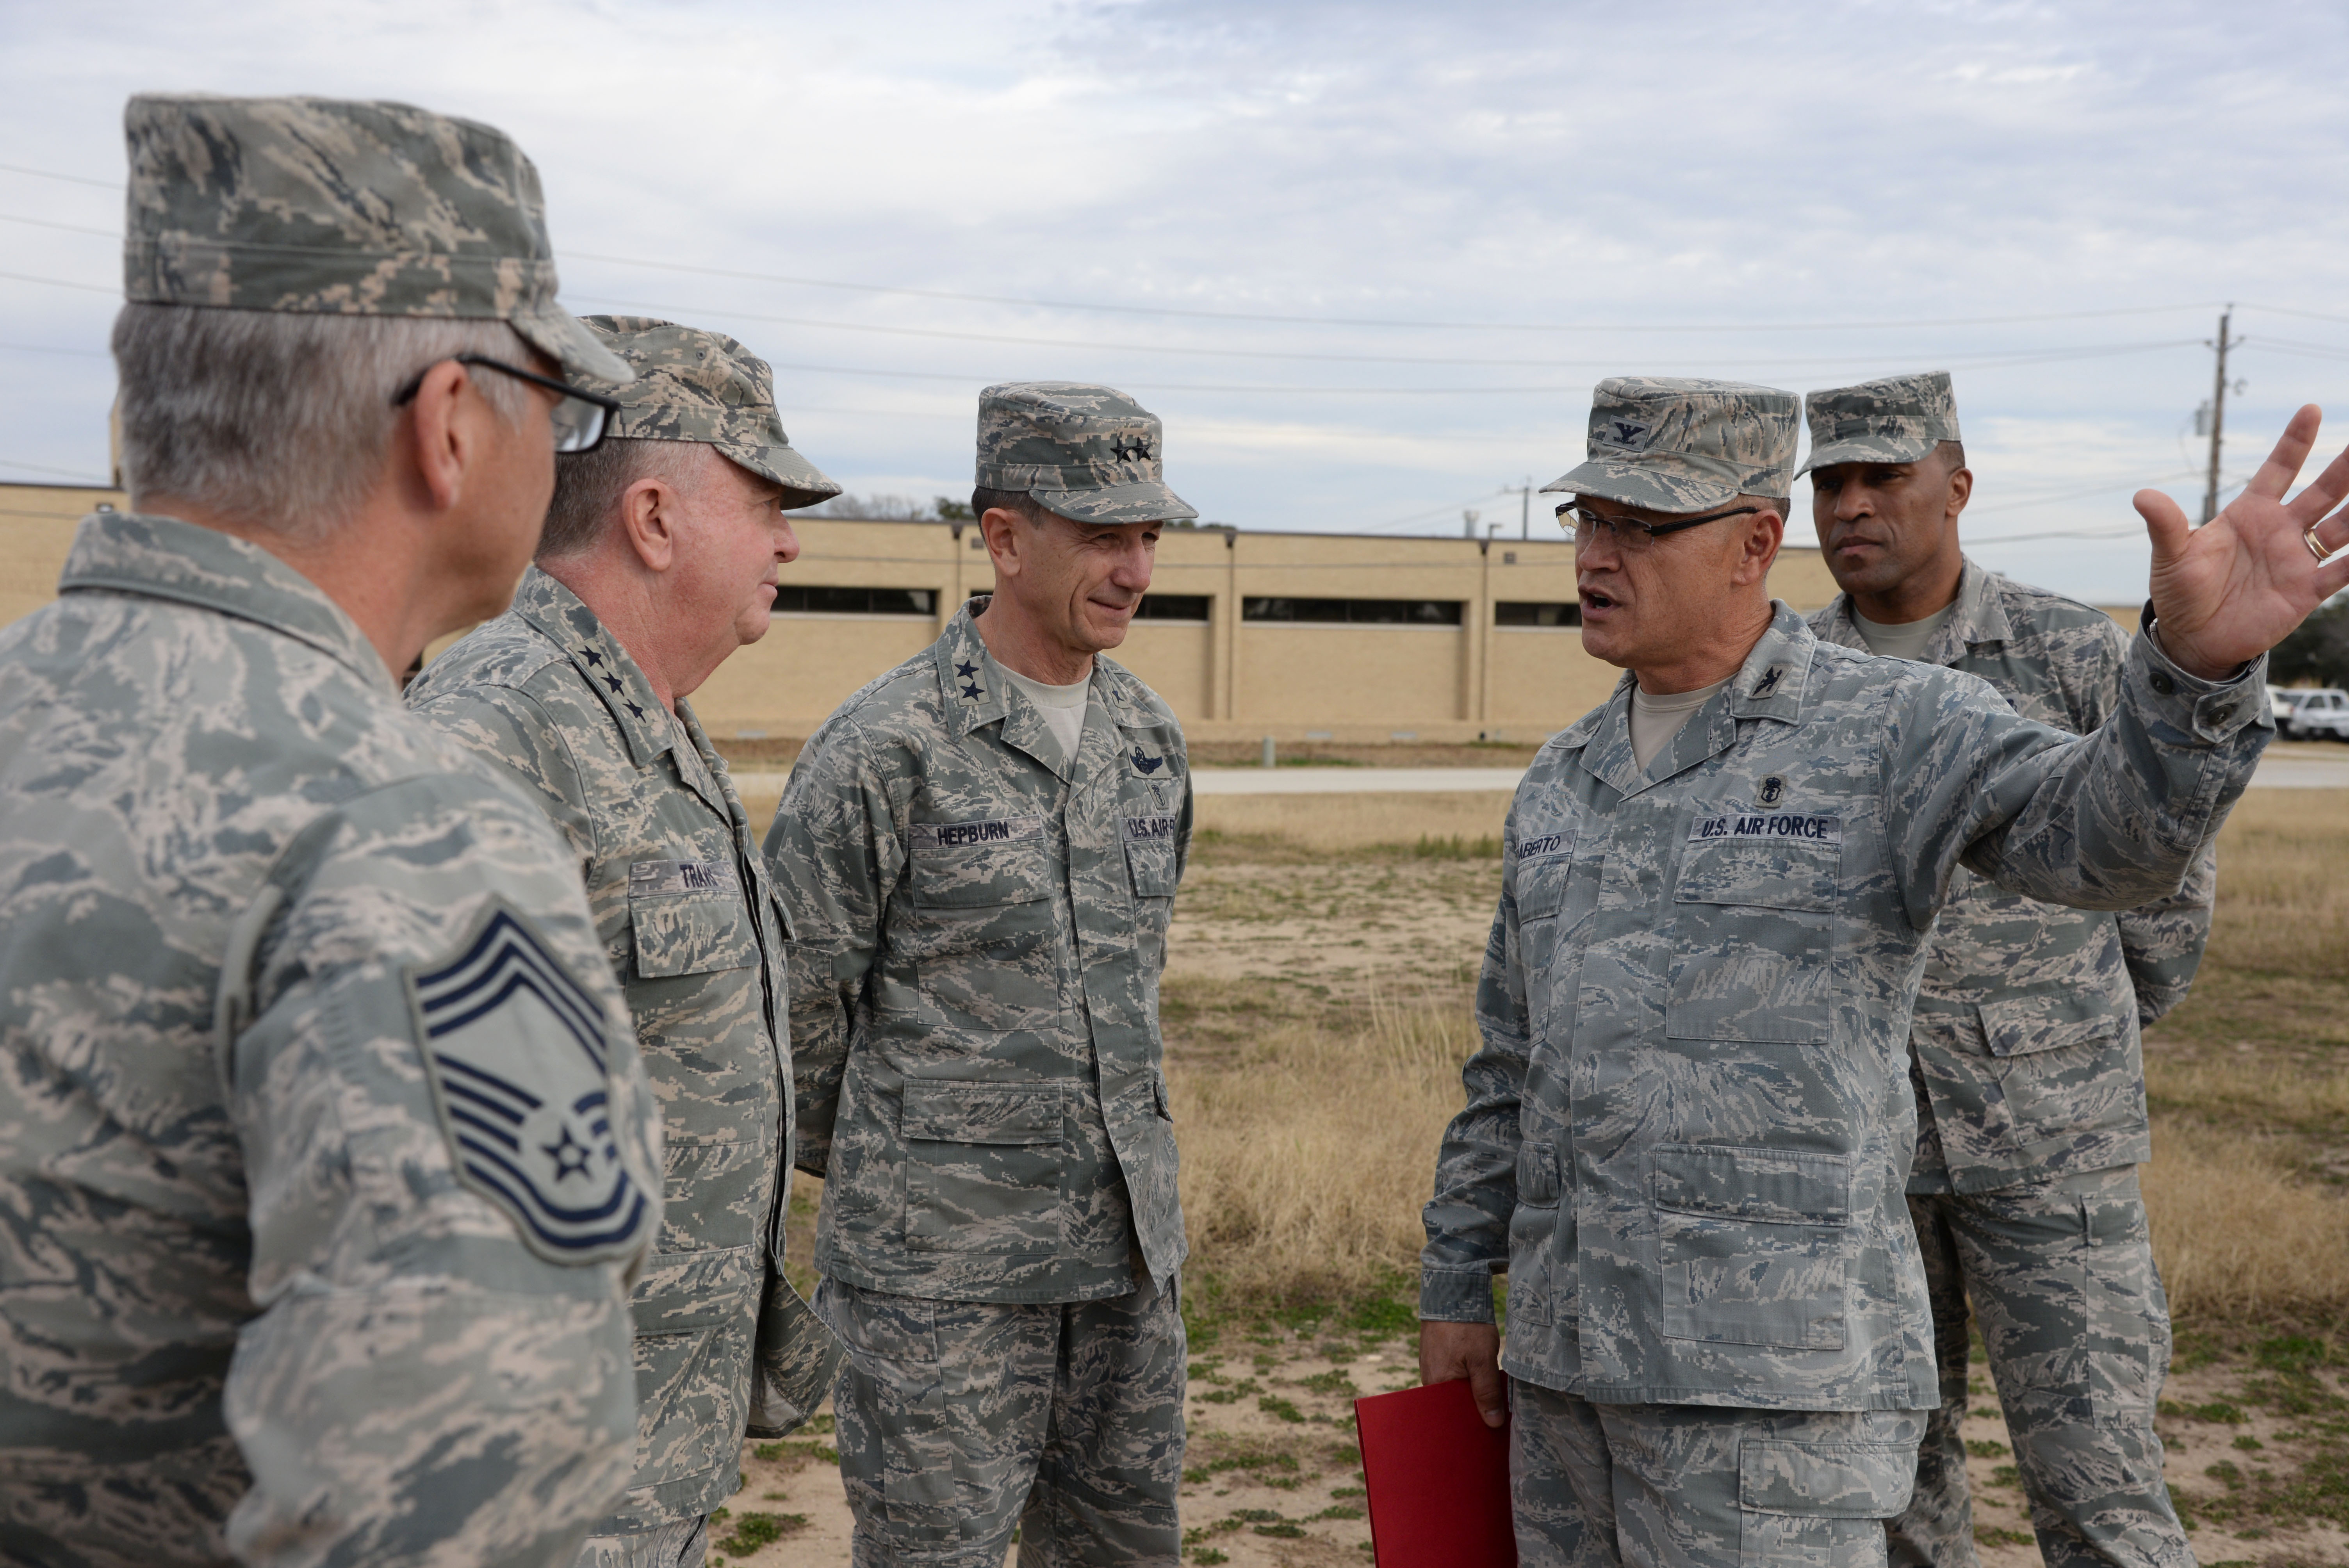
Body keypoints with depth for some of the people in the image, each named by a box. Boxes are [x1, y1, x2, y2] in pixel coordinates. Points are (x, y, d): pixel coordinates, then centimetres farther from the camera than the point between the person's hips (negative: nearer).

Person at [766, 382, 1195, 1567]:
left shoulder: (1150, 739, 7)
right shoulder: (884, 749, -14)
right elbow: (795, 1003, -6)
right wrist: (873, 1178, 6)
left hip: (1127, 1246, 6)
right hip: (941, 1268, -6)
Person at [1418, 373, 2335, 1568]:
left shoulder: (1893, 737, -7)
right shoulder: (1563, 786, 12)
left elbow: (2114, 830, -27)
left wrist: (2200, 656, -47)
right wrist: (1454, 1294, 17)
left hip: (1778, 1382, -6)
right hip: (1570, 1359, 7)